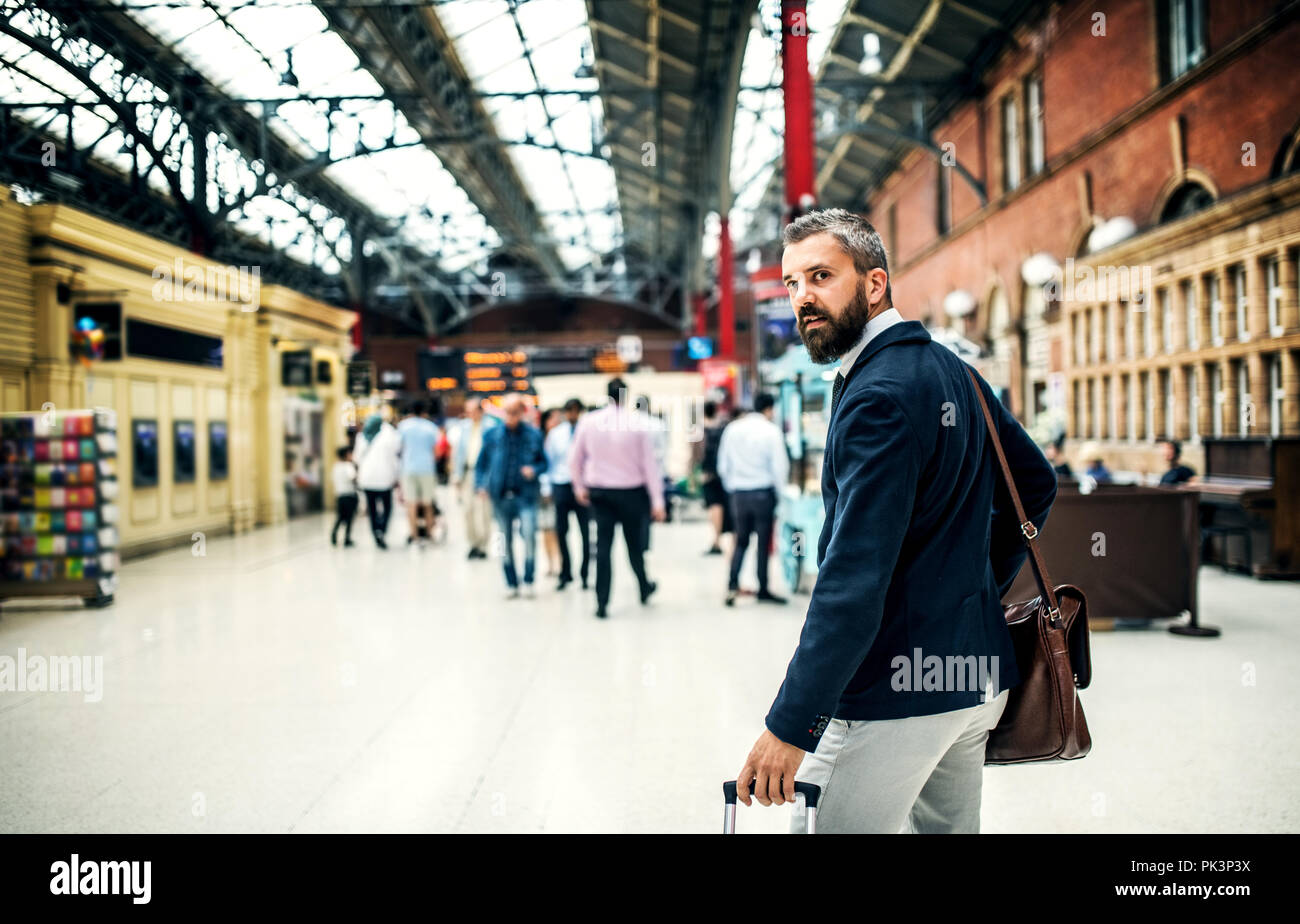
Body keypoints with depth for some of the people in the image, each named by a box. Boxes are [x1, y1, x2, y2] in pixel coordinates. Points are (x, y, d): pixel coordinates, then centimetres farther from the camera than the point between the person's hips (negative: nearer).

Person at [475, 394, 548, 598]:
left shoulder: (534, 435, 3)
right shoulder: (492, 435, 6)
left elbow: (544, 462, 9)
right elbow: (480, 463, 12)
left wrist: (534, 470, -12)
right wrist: (481, 484, -1)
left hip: (525, 496, -2)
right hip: (501, 496, 2)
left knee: (529, 534, -19)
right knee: (506, 541, 7)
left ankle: (528, 581, -6)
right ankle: (511, 584, 19)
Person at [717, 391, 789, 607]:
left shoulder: (732, 429, 5)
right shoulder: (771, 431, -9)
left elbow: (723, 465, 10)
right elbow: (780, 465, -11)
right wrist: (781, 490, 3)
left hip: (738, 493, 4)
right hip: (763, 492, -4)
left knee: (741, 541, 13)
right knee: (763, 542, 6)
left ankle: (732, 585, -3)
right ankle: (763, 590, 12)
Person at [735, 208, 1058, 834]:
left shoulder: (878, 396, -19)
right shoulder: (954, 372, 10)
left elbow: (856, 578, -25)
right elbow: (1036, 484, 21)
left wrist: (790, 726, -25)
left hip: (897, 691, -10)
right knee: (949, 825, 23)